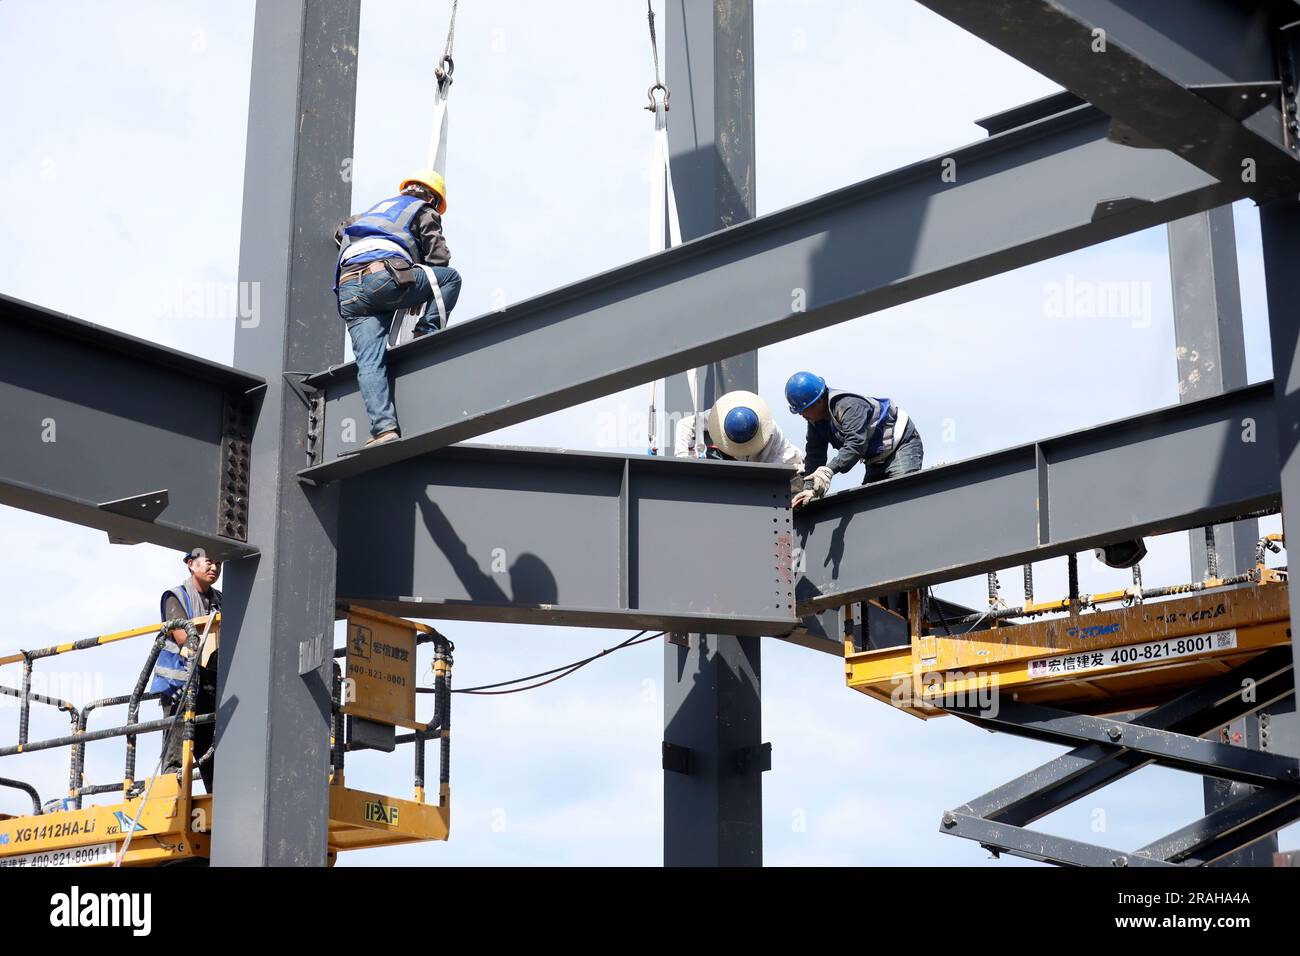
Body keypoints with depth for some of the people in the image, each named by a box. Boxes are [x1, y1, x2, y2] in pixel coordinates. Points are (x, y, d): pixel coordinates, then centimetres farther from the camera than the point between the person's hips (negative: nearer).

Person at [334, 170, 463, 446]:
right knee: (450, 277, 15)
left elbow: (342, 231, 57)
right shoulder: (424, 212, 22)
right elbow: (439, 258, 12)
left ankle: (383, 428, -22)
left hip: (348, 290, 5)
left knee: (370, 362, -7)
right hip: (384, 276, -5)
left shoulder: (375, 209, 39)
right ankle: (427, 334, -1)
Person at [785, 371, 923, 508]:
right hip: (876, 459, 9)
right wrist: (809, 489, -19)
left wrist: (828, 470, -53)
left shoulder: (850, 406, -30)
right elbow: (814, 455, -5)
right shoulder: (815, 420, -1)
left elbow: (856, 444, -41)